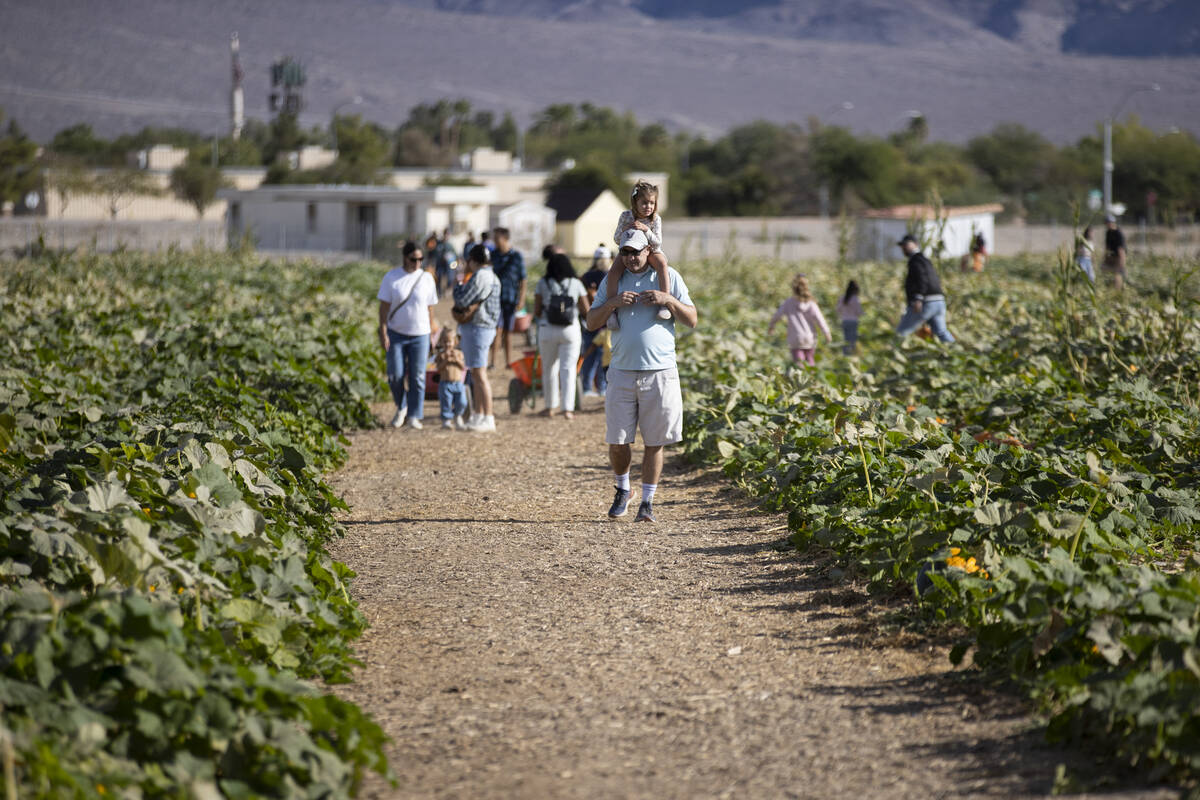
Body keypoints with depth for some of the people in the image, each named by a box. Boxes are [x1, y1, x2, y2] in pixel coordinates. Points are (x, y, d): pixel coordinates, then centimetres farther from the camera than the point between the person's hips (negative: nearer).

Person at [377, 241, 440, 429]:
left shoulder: (426, 278, 0)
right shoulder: (391, 278, -4)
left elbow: (430, 308, 6)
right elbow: (384, 306, -4)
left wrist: (431, 331, 6)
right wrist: (383, 334, -9)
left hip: (419, 335, 1)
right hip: (396, 334, -1)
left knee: (417, 377, -2)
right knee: (395, 376, -1)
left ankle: (414, 416, 6)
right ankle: (401, 407, 24)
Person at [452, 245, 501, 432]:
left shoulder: (481, 276, -16)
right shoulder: (491, 277, 17)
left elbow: (462, 301, -17)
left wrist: (458, 287, 3)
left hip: (477, 329, -11)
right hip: (474, 328, 11)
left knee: (479, 374, -10)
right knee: (475, 375, 16)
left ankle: (488, 419, -10)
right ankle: (477, 415, 22)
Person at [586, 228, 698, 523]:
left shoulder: (668, 277, 6)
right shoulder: (612, 280, 10)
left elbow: (692, 320, 4)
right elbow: (591, 323, 6)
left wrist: (668, 300, -13)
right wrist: (612, 302, -11)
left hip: (660, 372, -1)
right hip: (622, 372, 1)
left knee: (654, 442, 0)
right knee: (617, 442, 1)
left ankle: (647, 502, 9)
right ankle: (622, 490, 26)